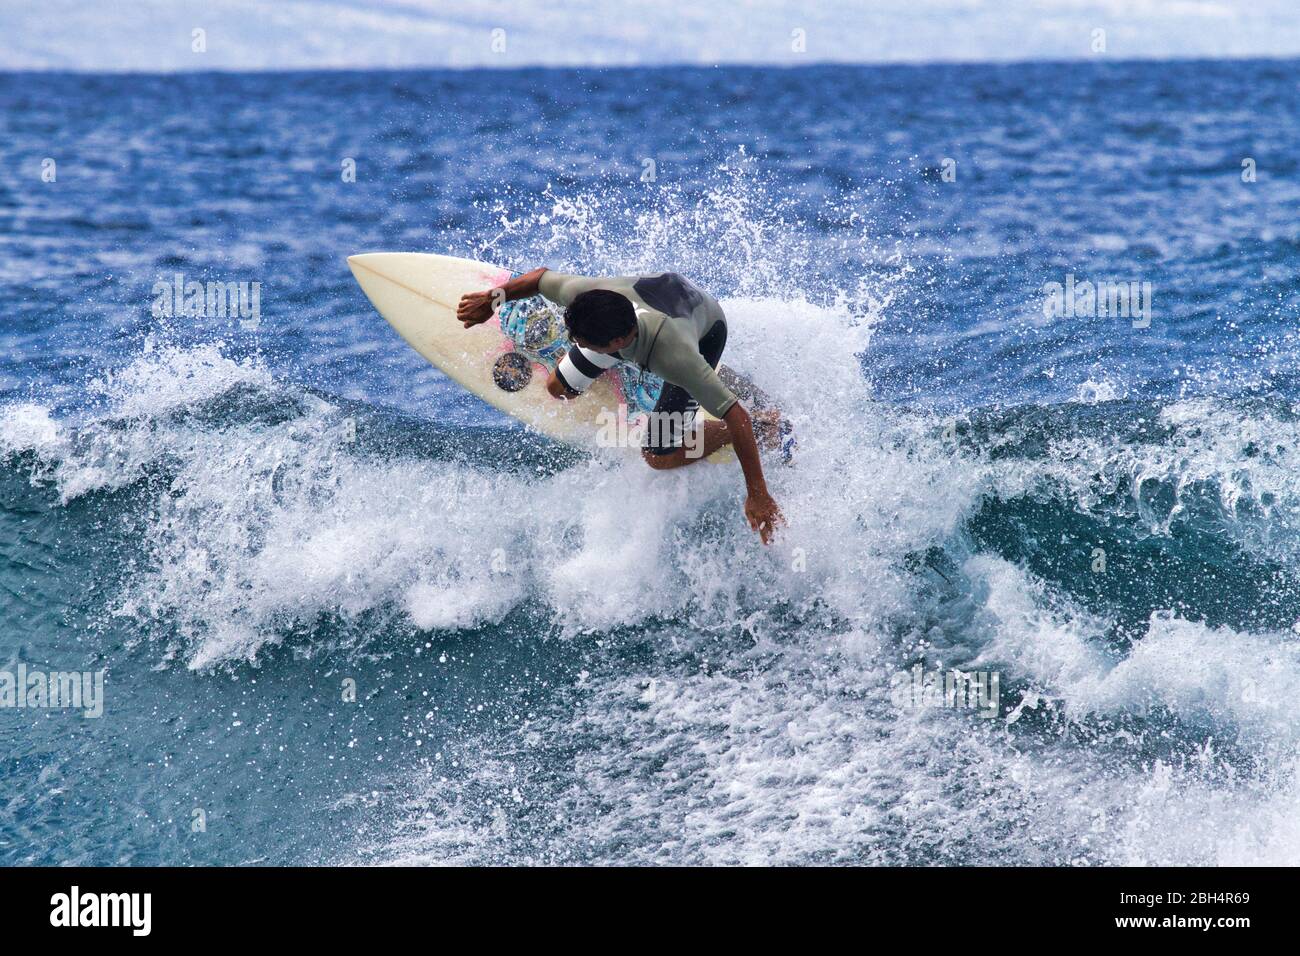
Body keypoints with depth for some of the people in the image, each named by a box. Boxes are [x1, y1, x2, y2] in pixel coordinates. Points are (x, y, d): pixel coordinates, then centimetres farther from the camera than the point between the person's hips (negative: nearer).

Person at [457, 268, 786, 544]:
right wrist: (493, 298, -2)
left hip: (705, 329, -5)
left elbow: (736, 415, -45)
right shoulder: (584, 294, -38)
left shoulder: (675, 357, -49)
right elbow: (542, 276, -15)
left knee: (660, 457, -9)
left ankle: (762, 424, 11)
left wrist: (758, 496, -43)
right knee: (559, 389, 5)